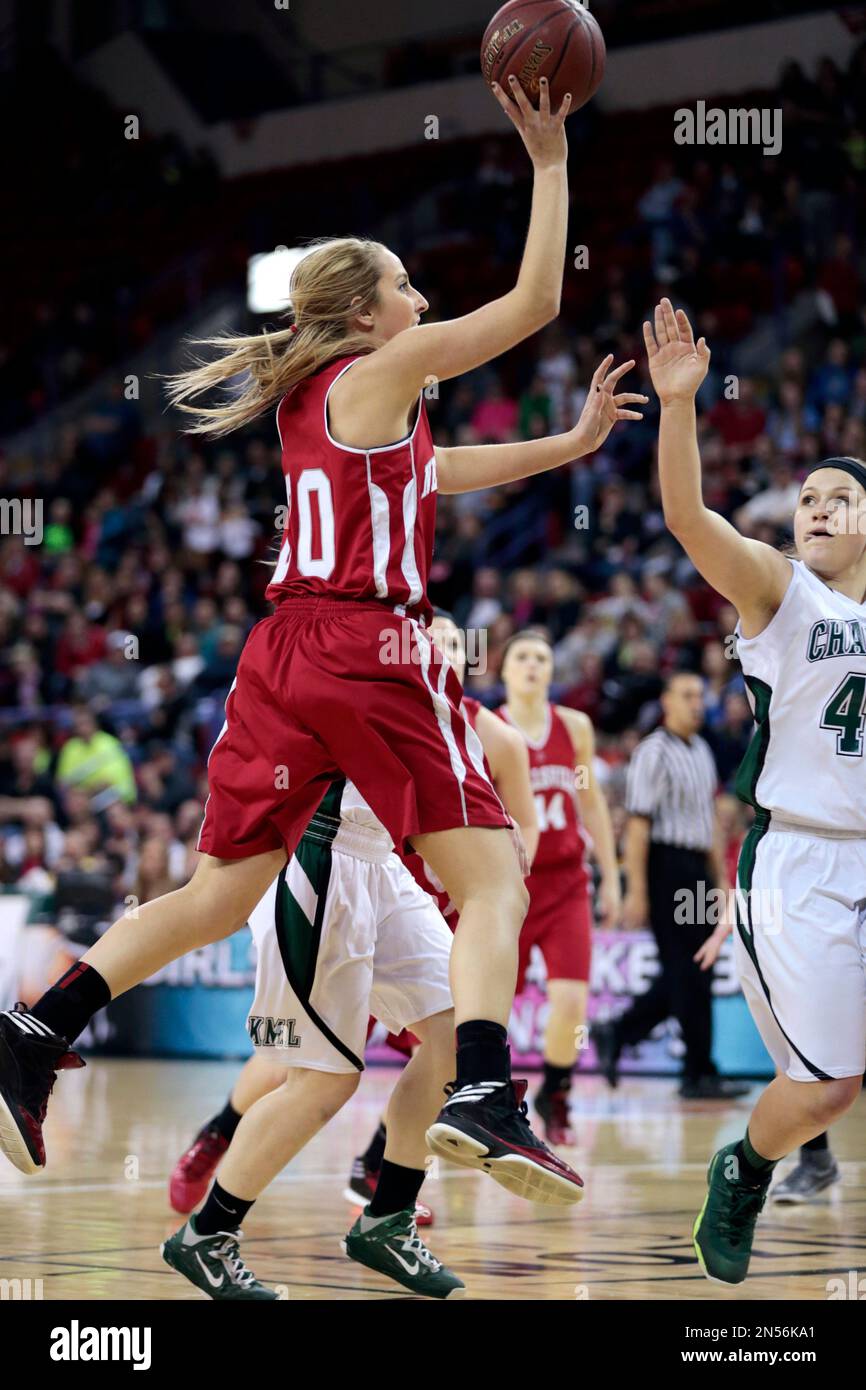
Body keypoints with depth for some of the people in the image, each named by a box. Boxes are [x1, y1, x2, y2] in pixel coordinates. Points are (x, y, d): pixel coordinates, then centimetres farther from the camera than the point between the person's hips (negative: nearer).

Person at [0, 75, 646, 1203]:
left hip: (284, 655, 8)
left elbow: (430, 470, 34)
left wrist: (573, 443, 34)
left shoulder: (310, 397, 22)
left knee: (218, 897, 12)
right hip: (372, 649, -8)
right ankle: (482, 1097, -24)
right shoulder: (382, 371, -2)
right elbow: (536, 302, -5)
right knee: (492, 878, -5)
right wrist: (550, 161, 1)